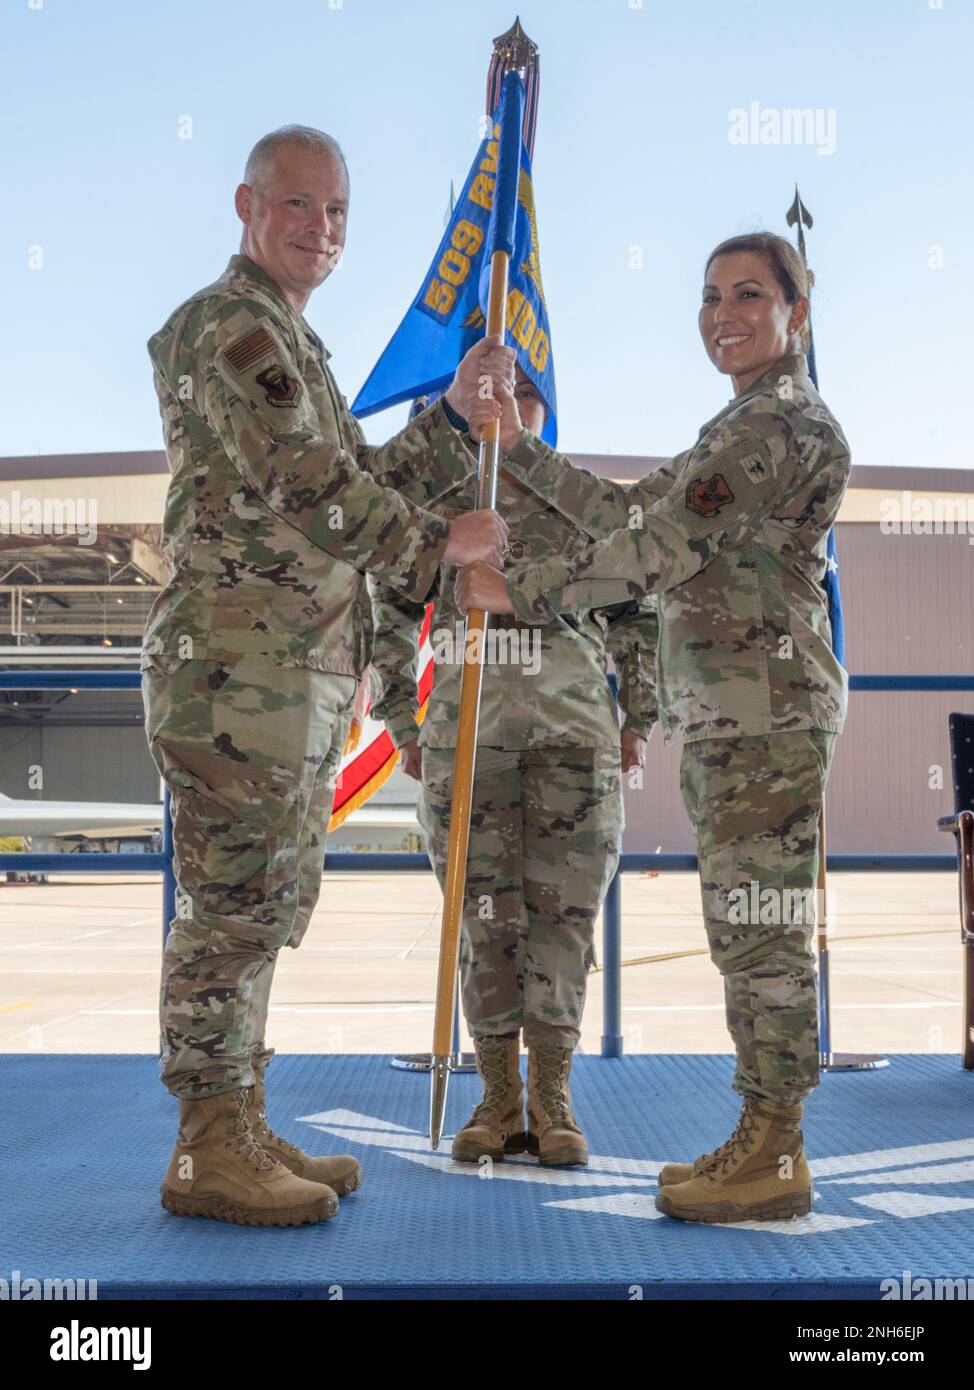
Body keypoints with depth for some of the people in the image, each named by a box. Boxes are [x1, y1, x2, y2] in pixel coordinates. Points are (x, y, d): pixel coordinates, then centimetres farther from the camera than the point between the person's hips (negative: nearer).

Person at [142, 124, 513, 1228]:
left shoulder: (290, 341, 26)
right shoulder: (229, 322, -7)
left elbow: (366, 481, 24)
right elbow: (311, 487, -15)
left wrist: (456, 411, 15)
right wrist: (437, 546, -3)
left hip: (301, 673, 10)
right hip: (241, 662, -10)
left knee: (264, 909, 12)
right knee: (230, 907, -7)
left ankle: (240, 1130, 20)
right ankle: (209, 1152, 0)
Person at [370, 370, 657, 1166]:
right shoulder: (437, 510, 11)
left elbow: (637, 617, 15)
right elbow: (390, 621, 15)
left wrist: (639, 722, 10)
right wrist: (402, 726, 10)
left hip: (576, 738, 0)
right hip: (465, 739, 0)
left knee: (562, 916, 0)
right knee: (485, 919, 1)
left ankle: (551, 1098, 9)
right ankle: (499, 1098, 12)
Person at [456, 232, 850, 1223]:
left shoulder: (788, 422, -11)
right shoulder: (740, 425, 22)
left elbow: (661, 552, -17)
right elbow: (630, 511, 21)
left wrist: (517, 592, -12)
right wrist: (518, 445, 19)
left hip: (767, 706, -10)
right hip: (718, 711, 10)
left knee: (760, 927, -7)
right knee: (745, 931, 10)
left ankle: (774, 1158, 0)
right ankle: (762, 1143, 17)